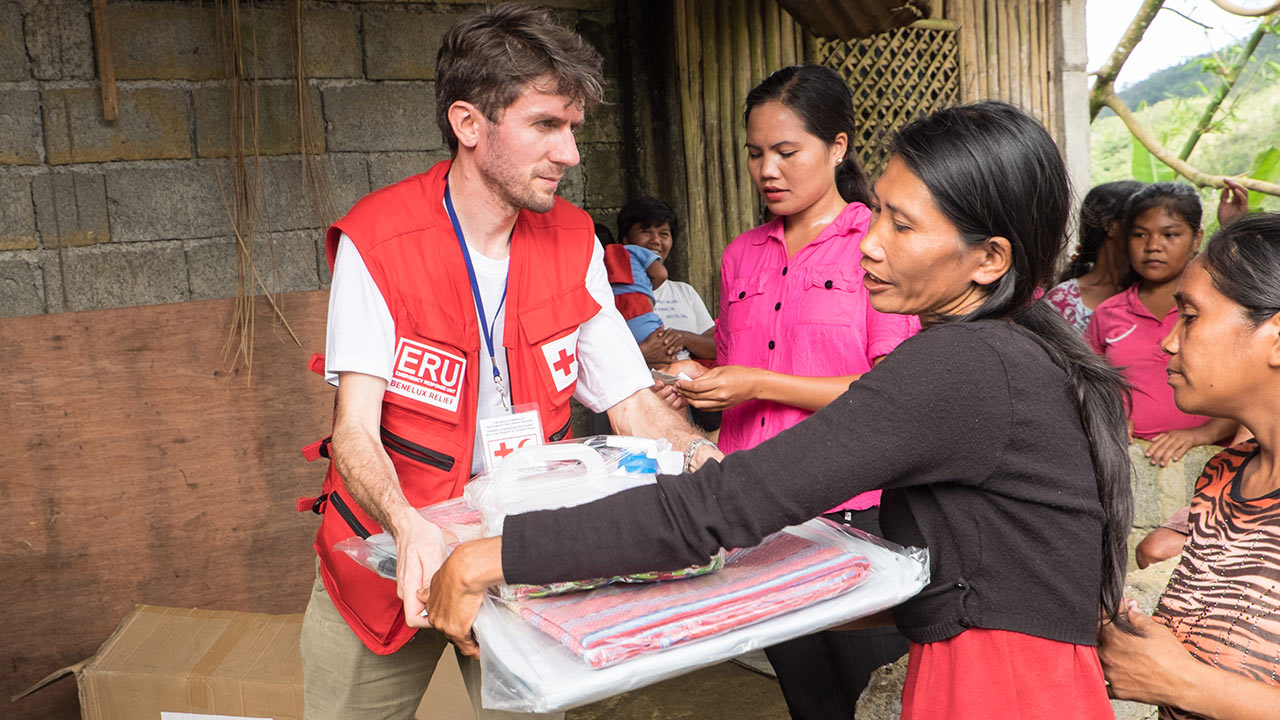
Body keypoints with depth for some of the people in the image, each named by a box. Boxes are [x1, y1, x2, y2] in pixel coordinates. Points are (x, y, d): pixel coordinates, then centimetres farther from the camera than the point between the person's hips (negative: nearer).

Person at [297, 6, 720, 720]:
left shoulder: (574, 243, -5)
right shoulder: (376, 243, -17)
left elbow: (633, 401, -5)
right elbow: (355, 431, -21)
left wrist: (718, 466, -24)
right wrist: (409, 527, -41)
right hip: (389, 554, -2)